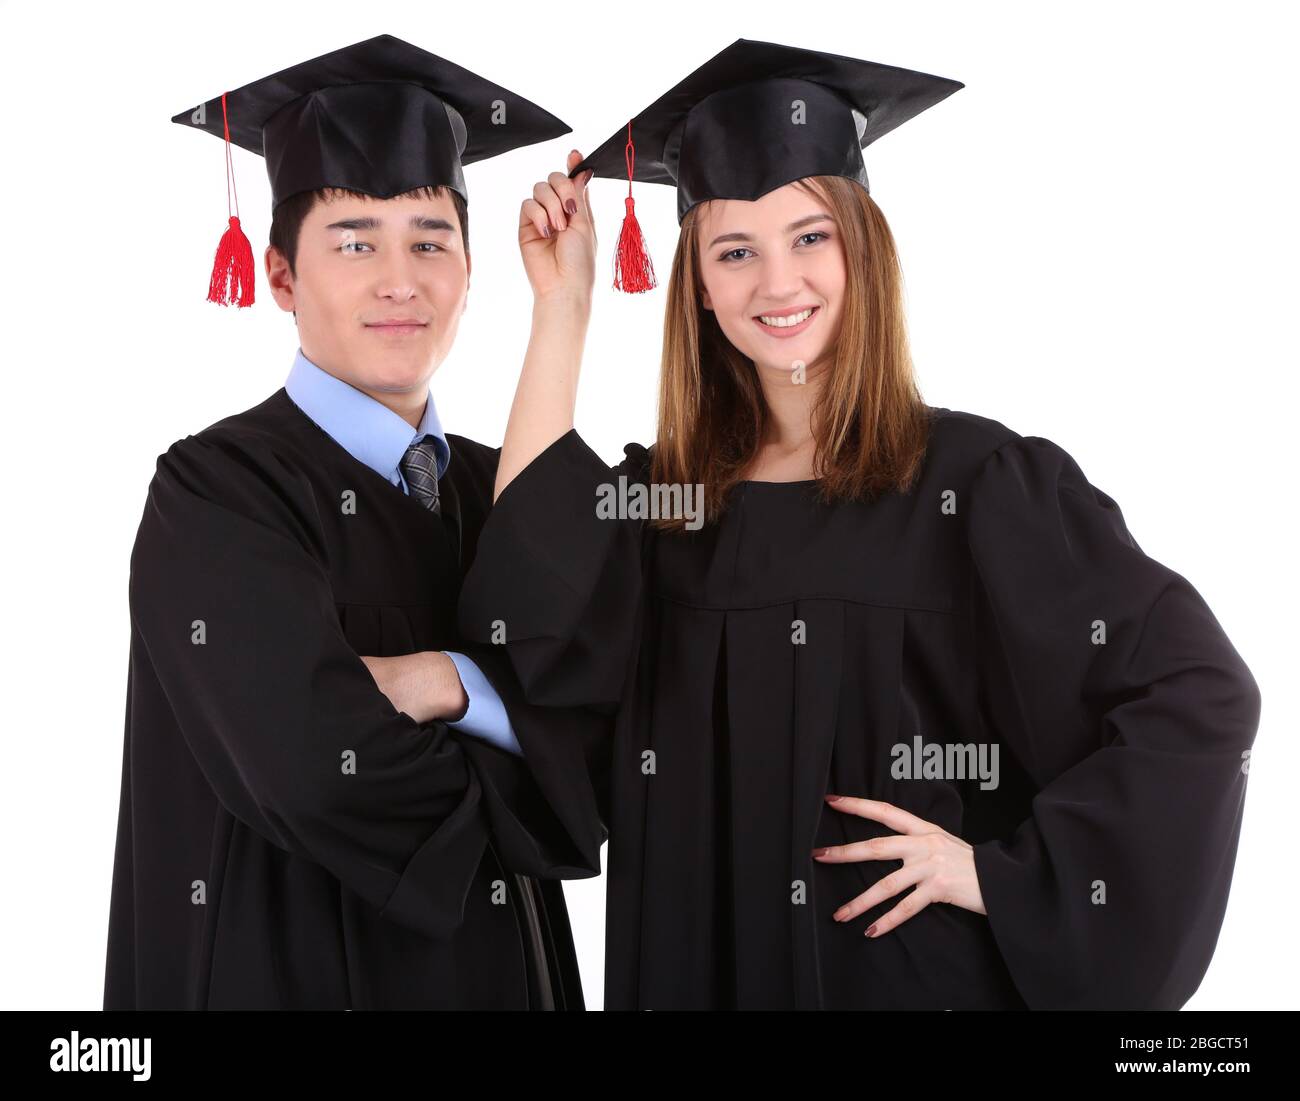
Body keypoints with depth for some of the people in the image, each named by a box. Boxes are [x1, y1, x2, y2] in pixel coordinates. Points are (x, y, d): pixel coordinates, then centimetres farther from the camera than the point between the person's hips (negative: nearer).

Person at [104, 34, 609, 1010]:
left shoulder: (502, 491, 3)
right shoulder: (215, 493, -15)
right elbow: (328, 775, -26)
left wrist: (447, 682, -21)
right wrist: (525, 783, -12)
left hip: (504, 964, 5)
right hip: (292, 968, -5)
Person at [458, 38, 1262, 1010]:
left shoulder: (979, 480, -9)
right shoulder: (659, 494, 2)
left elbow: (1200, 697, -11)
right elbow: (529, 630, -17)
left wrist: (1012, 876, -14)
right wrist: (563, 306, -12)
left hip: (924, 965, -3)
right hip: (707, 968, 4)